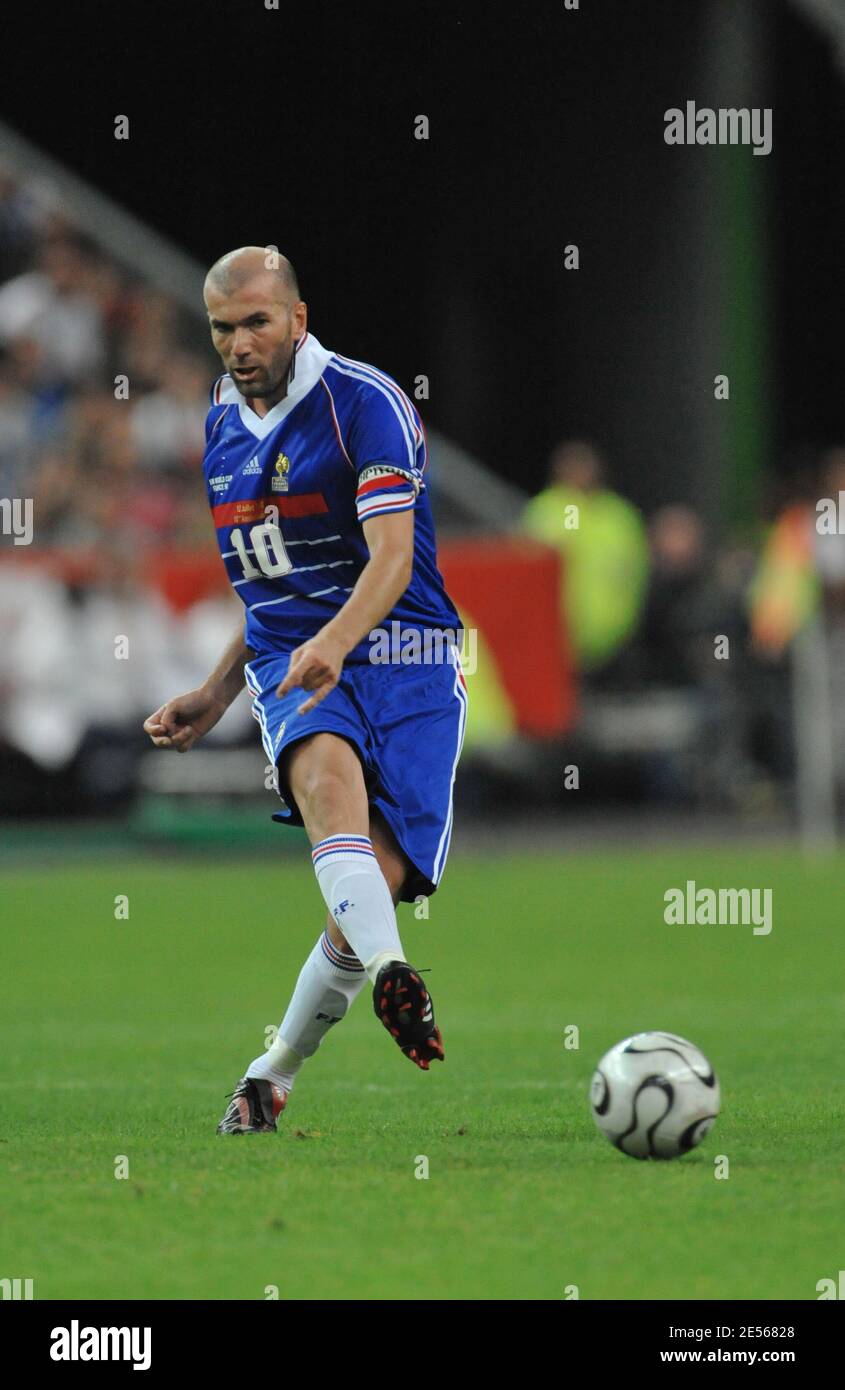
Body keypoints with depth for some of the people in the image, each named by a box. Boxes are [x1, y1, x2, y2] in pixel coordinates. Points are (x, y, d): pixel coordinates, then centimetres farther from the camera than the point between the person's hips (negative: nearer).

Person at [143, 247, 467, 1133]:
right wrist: (216, 694, 22)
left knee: (377, 885, -12)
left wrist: (335, 641, -37)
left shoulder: (365, 402, -8)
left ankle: (274, 1076, 8)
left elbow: (392, 556, -20)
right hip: (291, 665, 4)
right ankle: (390, 979, -57)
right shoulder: (224, 425, 15)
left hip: (401, 657, -3)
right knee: (327, 774, -33)